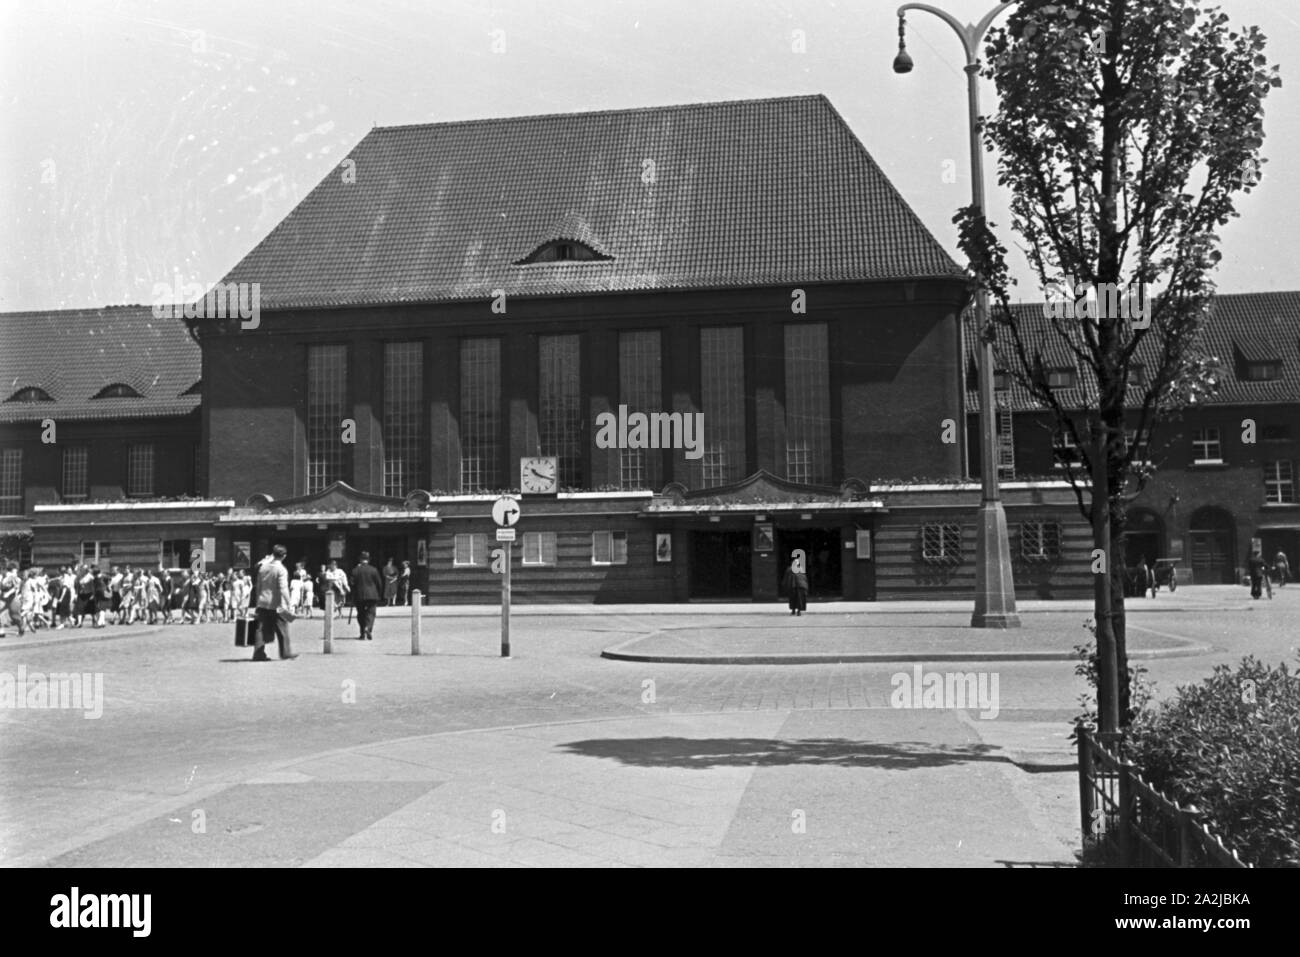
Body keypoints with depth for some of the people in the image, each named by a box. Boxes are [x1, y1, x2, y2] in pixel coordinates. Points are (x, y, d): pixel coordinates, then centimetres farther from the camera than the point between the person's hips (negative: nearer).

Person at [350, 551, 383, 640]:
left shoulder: (355, 570, -2)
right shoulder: (373, 570, -3)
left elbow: (352, 584, -2)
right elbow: (379, 583, 1)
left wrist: (353, 596, 8)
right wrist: (379, 593, 16)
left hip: (359, 596, 1)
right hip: (372, 595, -1)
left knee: (361, 614, 12)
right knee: (370, 613, 2)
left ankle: (363, 633, 14)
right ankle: (368, 628, -22)